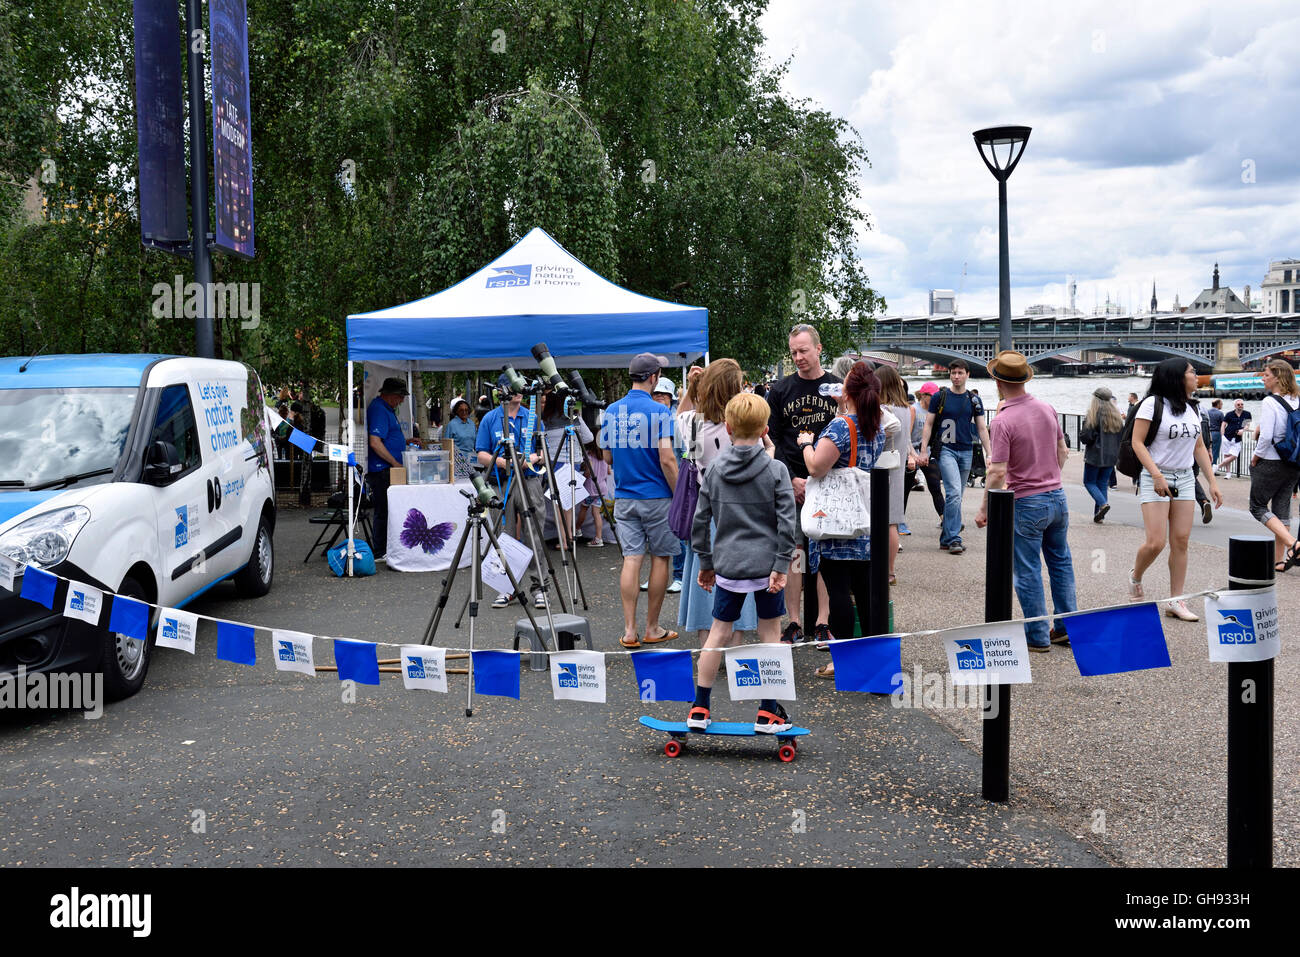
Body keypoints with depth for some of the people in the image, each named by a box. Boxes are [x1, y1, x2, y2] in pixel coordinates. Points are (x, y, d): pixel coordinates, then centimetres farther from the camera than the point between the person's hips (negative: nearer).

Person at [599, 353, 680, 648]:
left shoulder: (611, 411, 5)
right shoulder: (658, 412, -12)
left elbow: (607, 456, 12)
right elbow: (666, 459, -18)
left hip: (624, 497, 5)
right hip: (657, 497, -4)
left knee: (631, 559, 4)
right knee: (660, 558, 7)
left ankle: (629, 630, 1)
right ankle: (652, 628, 14)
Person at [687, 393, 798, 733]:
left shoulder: (714, 469, 2)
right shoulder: (776, 470, -5)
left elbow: (700, 519, 5)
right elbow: (787, 522, -11)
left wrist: (706, 561, 14)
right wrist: (781, 566, -7)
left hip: (728, 565, 2)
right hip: (766, 564, -2)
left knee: (719, 632, 11)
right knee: (770, 634, 9)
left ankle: (699, 708, 16)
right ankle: (768, 712, 14)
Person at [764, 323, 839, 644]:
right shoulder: (780, 390, 6)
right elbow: (772, 440, 3)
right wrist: (791, 480, -8)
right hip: (790, 484, 0)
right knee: (792, 552, 1)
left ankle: (822, 621, 9)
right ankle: (794, 621, 8)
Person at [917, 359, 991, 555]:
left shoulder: (974, 400, 9)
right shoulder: (940, 397, 1)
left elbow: (982, 429, 10)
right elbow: (929, 424, 4)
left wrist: (988, 454, 3)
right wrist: (924, 450, -4)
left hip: (966, 451, 4)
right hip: (946, 449, -4)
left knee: (956, 496, 8)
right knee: (954, 493, -17)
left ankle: (946, 538, 17)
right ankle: (954, 539, -16)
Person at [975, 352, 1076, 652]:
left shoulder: (1003, 420, -19)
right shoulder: (1047, 409, 2)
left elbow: (998, 472, -21)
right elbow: (1062, 452, 13)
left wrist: (984, 509, -11)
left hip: (1026, 504, -6)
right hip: (1057, 497, 7)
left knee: (1028, 572, 4)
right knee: (1061, 563, 18)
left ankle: (1037, 636, 12)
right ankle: (1066, 627, 25)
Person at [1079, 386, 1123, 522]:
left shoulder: (1093, 415, -13)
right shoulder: (1117, 416, 5)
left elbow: (1085, 437, -15)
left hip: (1094, 456, -5)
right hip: (1111, 456, 5)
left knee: (1089, 482, 8)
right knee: (1103, 484, 12)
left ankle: (1103, 503, -16)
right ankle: (1098, 514, 9)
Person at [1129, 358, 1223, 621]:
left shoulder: (1192, 408, 11)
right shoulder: (1153, 403, -9)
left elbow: (1199, 447, 17)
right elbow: (1137, 443, -12)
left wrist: (1212, 481, 10)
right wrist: (1157, 475, -22)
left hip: (1184, 479, 6)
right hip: (1155, 479, -6)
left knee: (1181, 542, 2)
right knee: (1155, 543, -12)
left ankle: (1176, 602, 8)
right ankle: (1135, 578, 19)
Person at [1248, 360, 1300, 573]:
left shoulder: (1270, 402, -15)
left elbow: (1266, 436, -22)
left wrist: (1256, 456, -7)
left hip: (1271, 463, -7)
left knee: (1258, 507, 5)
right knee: (1282, 509, 12)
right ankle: (1280, 560, 13)